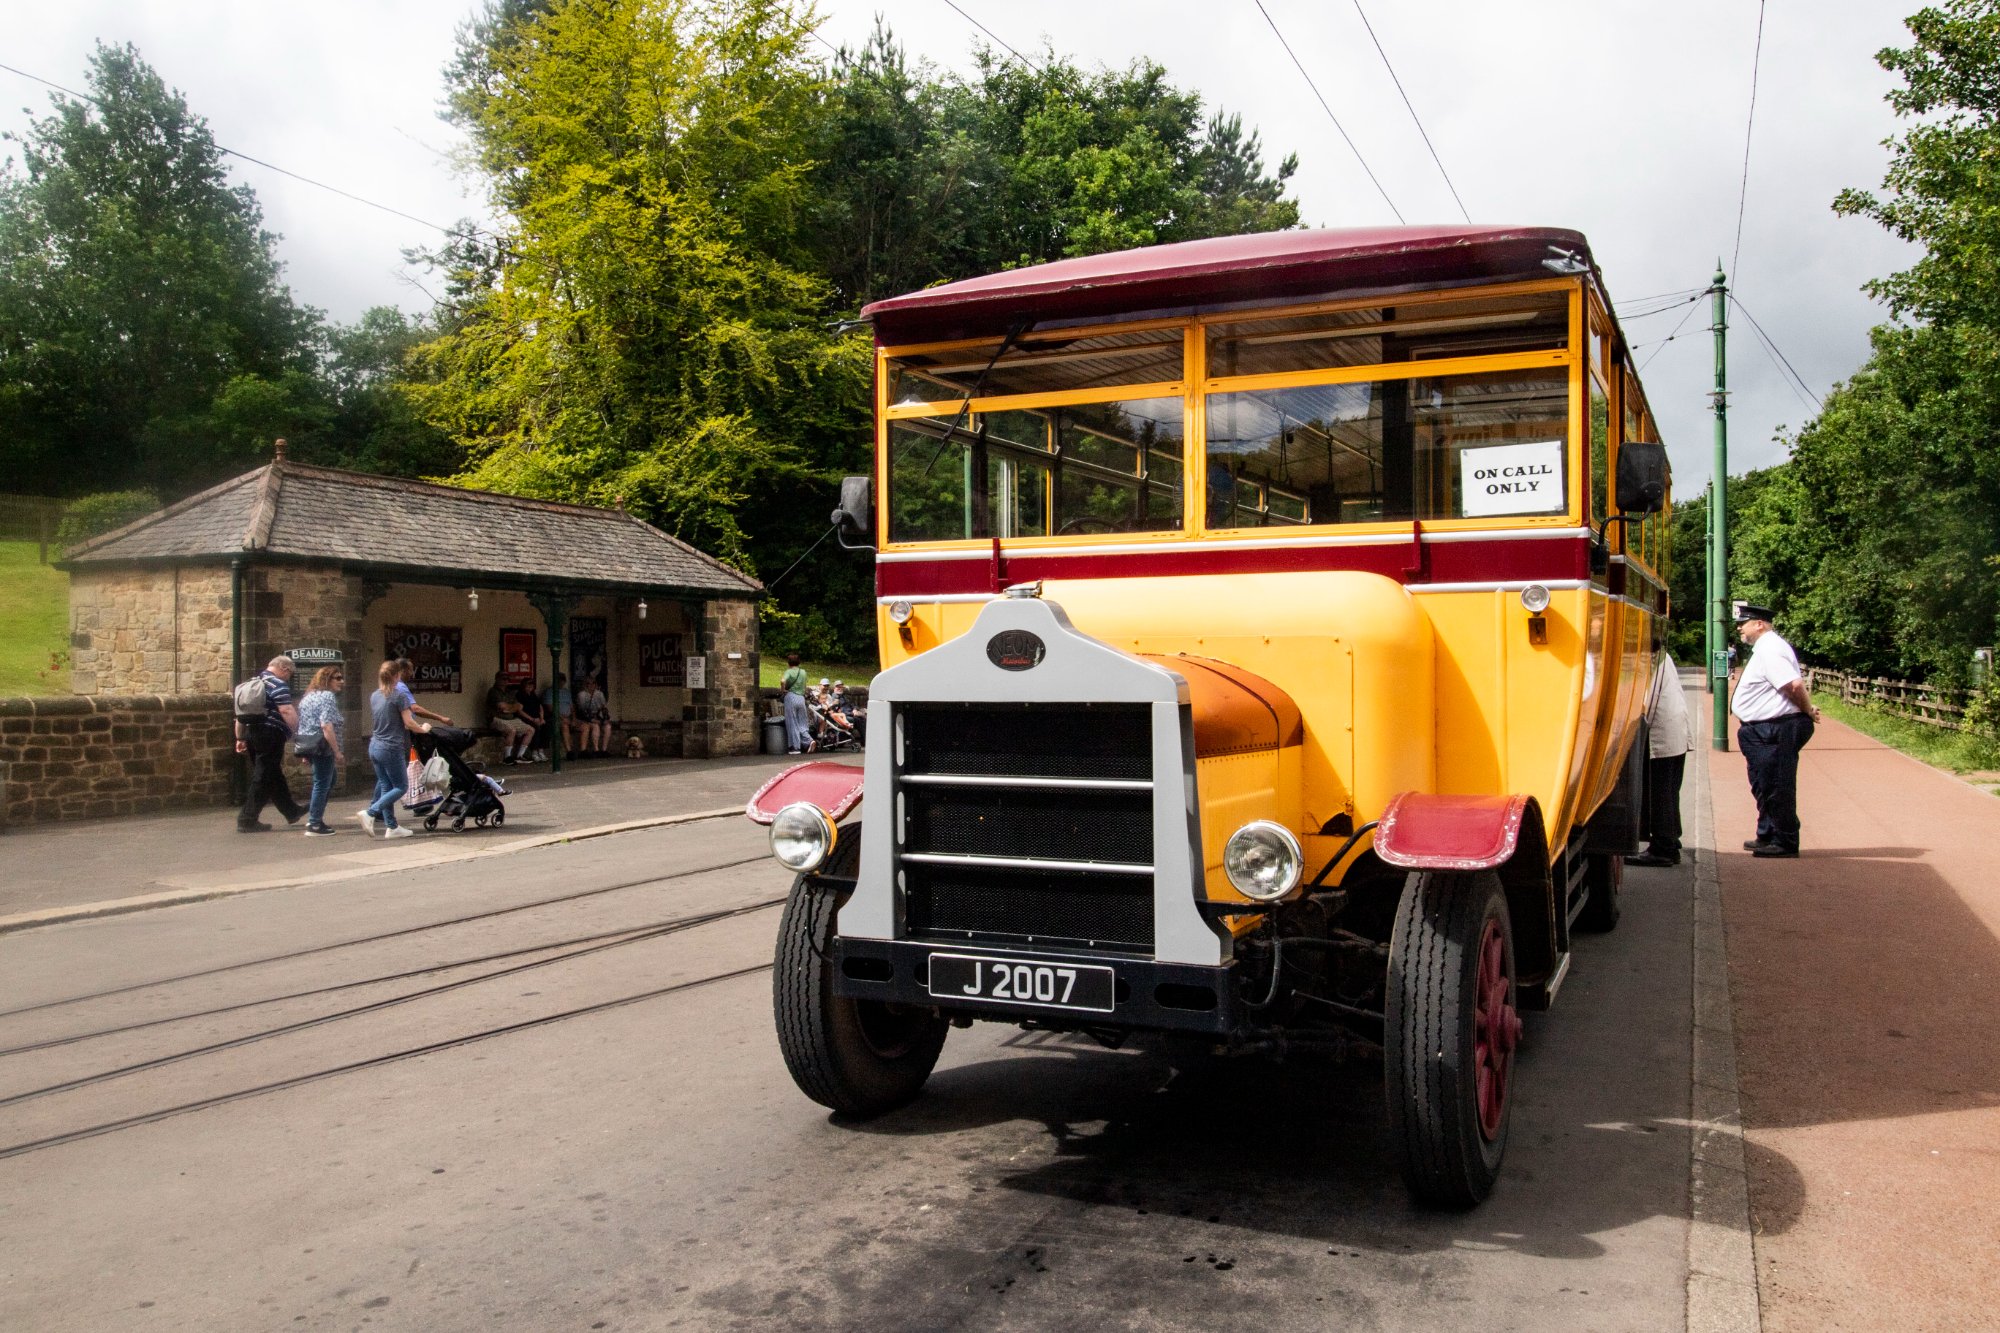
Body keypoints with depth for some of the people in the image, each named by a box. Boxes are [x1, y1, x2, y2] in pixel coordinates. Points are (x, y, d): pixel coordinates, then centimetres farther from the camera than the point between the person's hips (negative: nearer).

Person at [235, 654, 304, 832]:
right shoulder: (278, 685, -9)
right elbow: (286, 711, -19)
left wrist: (240, 738, 24)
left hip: (252, 733, 9)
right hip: (270, 734, -9)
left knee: (274, 776, 17)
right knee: (263, 778, -4)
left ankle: (292, 812, 29)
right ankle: (247, 820, -4)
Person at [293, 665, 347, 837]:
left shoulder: (309, 696, 16)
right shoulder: (328, 696, -13)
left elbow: (304, 724, 19)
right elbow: (326, 727, -22)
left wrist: (306, 753, 23)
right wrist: (337, 752, -20)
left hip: (307, 745, 9)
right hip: (322, 746, -9)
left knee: (322, 782, 22)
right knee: (322, 784, -1)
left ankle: (314, 818, 23)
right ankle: (315, 825, 2)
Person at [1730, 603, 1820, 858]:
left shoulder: (1769, 650, -18)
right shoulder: (1764, 649, 16)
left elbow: (1794, 685, -27)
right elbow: (1792, 687, 22)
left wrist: (1808, 711, -14)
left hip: (1775, 731, -11)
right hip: (1763, 730, 11)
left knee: (1776, 788, -4)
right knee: (1764, 786, 19)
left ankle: (1785, 842, 4)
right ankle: (1768, 837, 29)